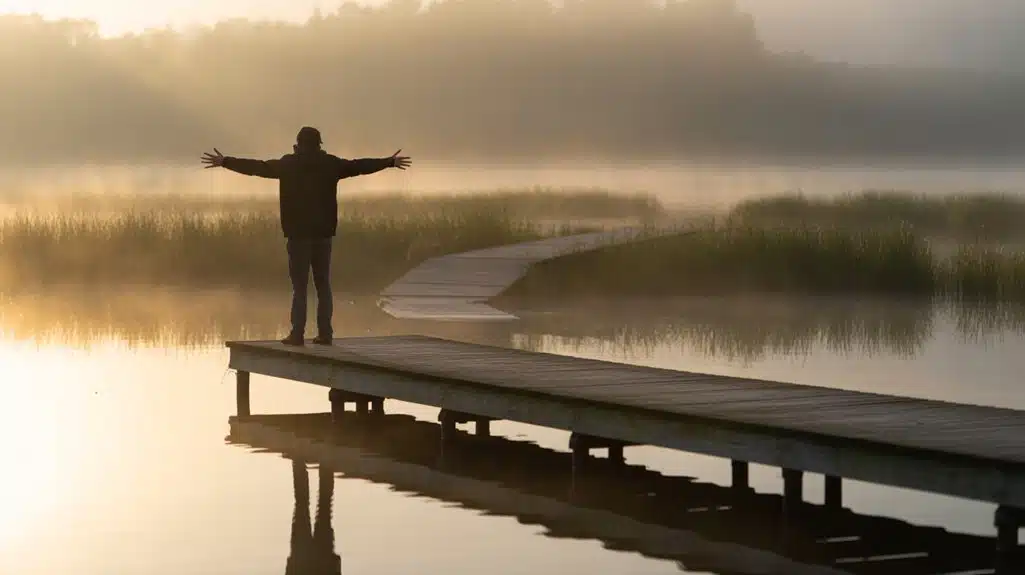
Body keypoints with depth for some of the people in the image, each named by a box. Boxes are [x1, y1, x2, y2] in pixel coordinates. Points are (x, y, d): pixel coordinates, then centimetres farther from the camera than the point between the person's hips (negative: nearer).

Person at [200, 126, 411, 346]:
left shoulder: (288, 164, -3)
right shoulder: (330, 164, 3)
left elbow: (257, 167, 1)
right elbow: (360, 166, 12)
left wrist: (225, 162, 9)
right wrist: (390, 162, 25)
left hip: (298, 234, -2)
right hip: (324, 234, 2)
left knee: (299, 286, -2)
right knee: (323, 285, 8)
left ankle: (297, 334, -6)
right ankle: (325, 334, 6)